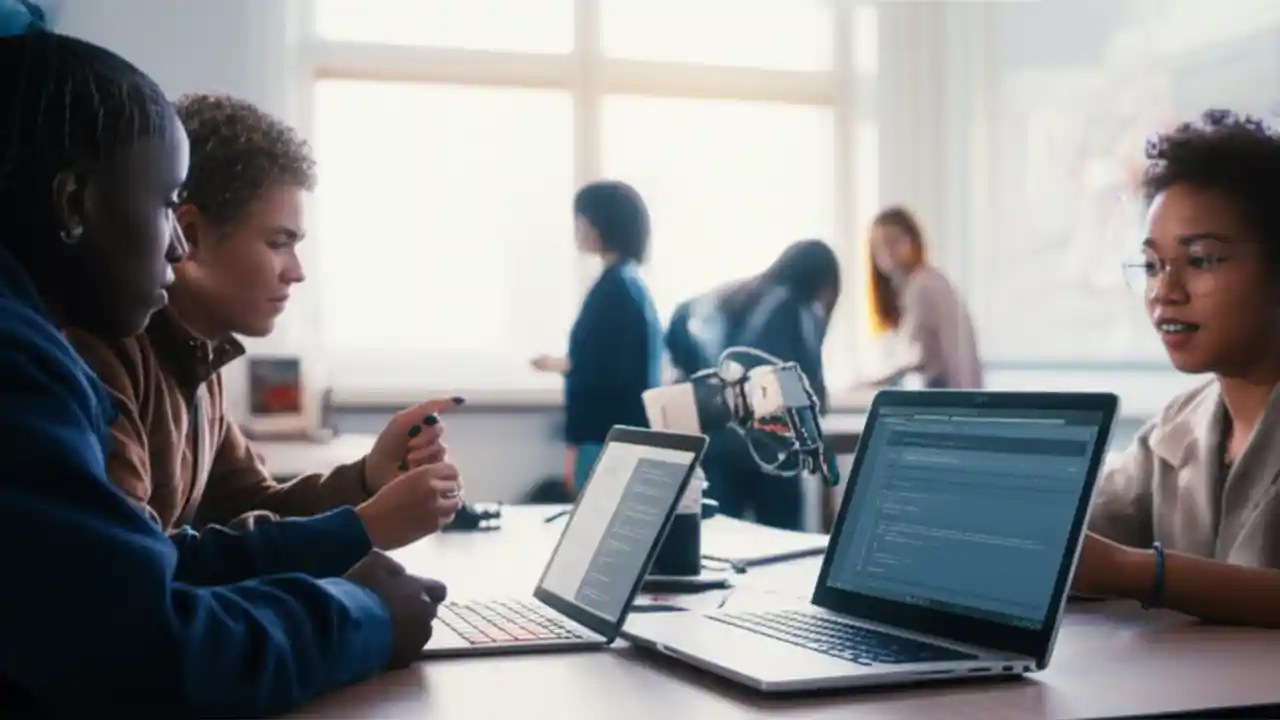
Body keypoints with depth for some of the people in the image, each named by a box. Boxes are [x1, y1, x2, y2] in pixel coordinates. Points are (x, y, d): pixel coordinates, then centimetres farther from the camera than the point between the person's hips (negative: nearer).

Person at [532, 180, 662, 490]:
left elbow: (605, 375, -19)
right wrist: (564, 365, 31)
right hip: (627, 434, 10)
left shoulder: (613, 288, -16)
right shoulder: (631, 282, 14)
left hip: (608, 438, -10)